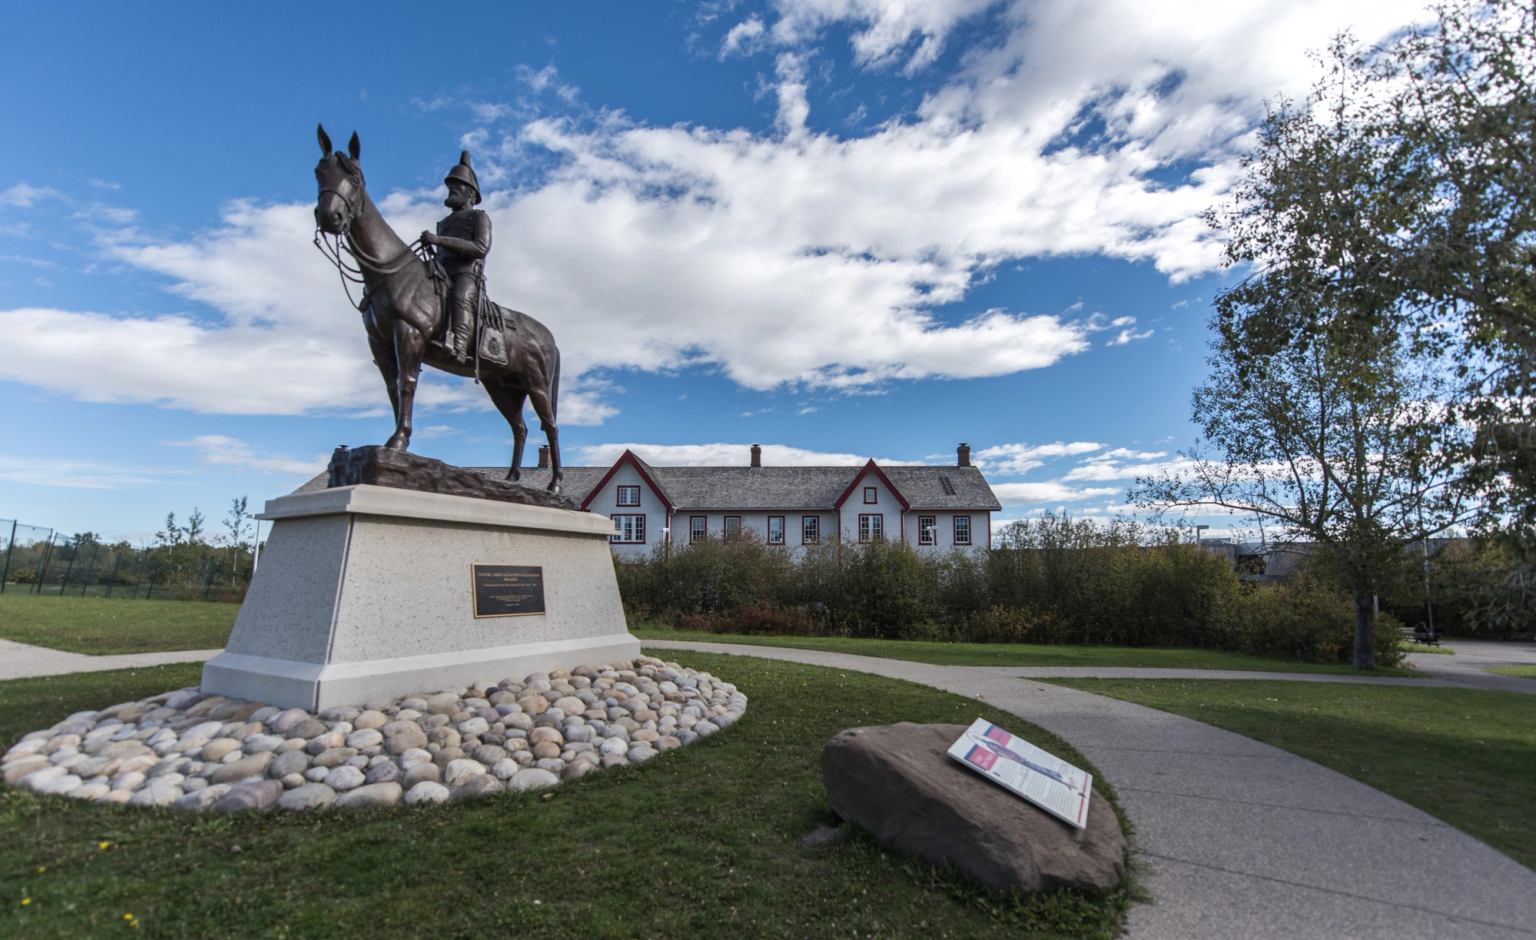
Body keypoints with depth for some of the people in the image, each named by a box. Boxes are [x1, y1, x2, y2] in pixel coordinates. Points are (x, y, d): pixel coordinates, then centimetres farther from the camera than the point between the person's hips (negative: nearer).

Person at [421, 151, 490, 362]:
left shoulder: (479, 217, 13)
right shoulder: (444, 223, 34)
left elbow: (481, 248, -8)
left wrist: (439, 240, -14)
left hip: (467, 274, -7)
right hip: (442, 275, 7)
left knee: (460, 296, -41)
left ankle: (459, 348, -59)